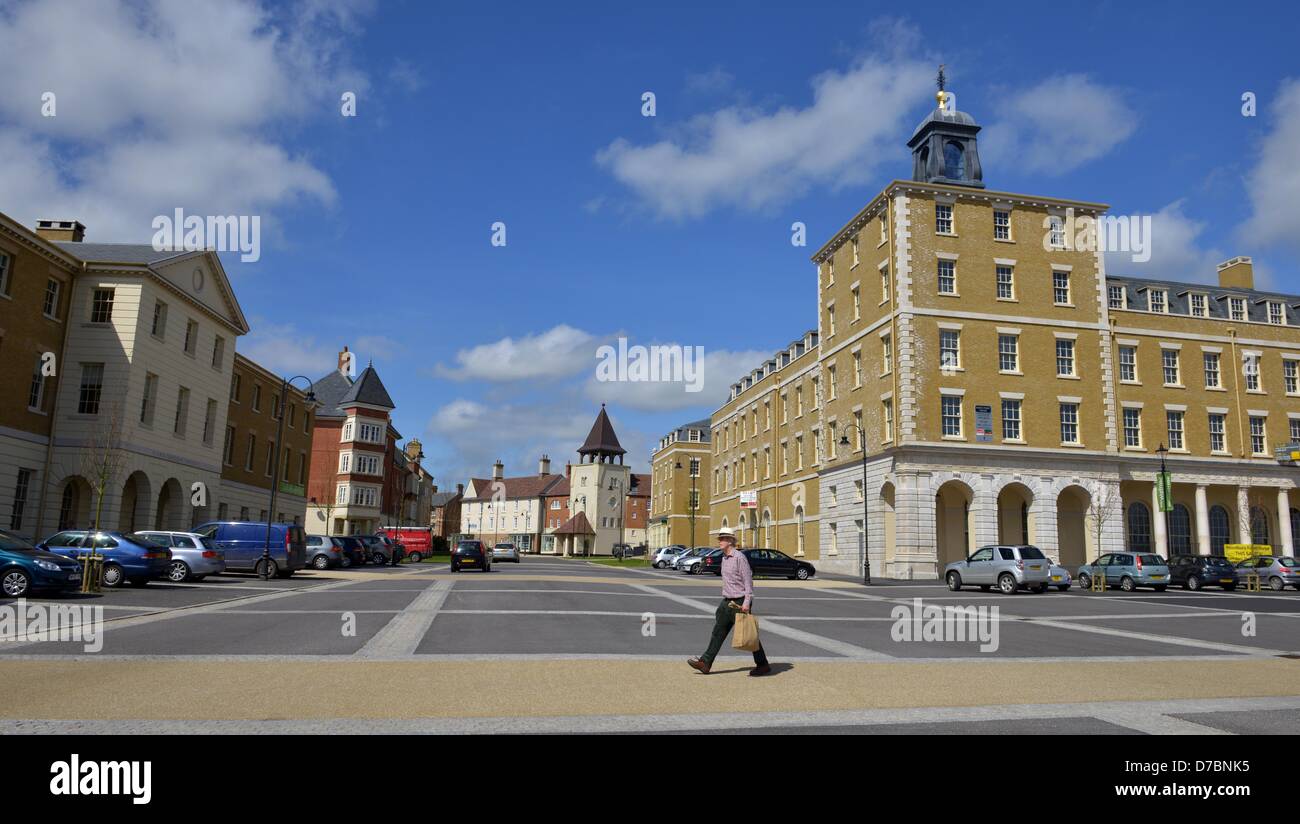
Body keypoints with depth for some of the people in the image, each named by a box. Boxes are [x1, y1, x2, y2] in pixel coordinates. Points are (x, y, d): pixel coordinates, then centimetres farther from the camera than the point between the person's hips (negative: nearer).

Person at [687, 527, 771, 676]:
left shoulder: (739, 557, -15)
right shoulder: (724, 558, 12)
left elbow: (748, 580, -18)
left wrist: (747, 602, -23)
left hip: (740, 603, -8)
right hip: (727, 602, 8)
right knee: (718, 632, 6)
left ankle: (763, 665, 13)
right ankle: (705, 663, 6)